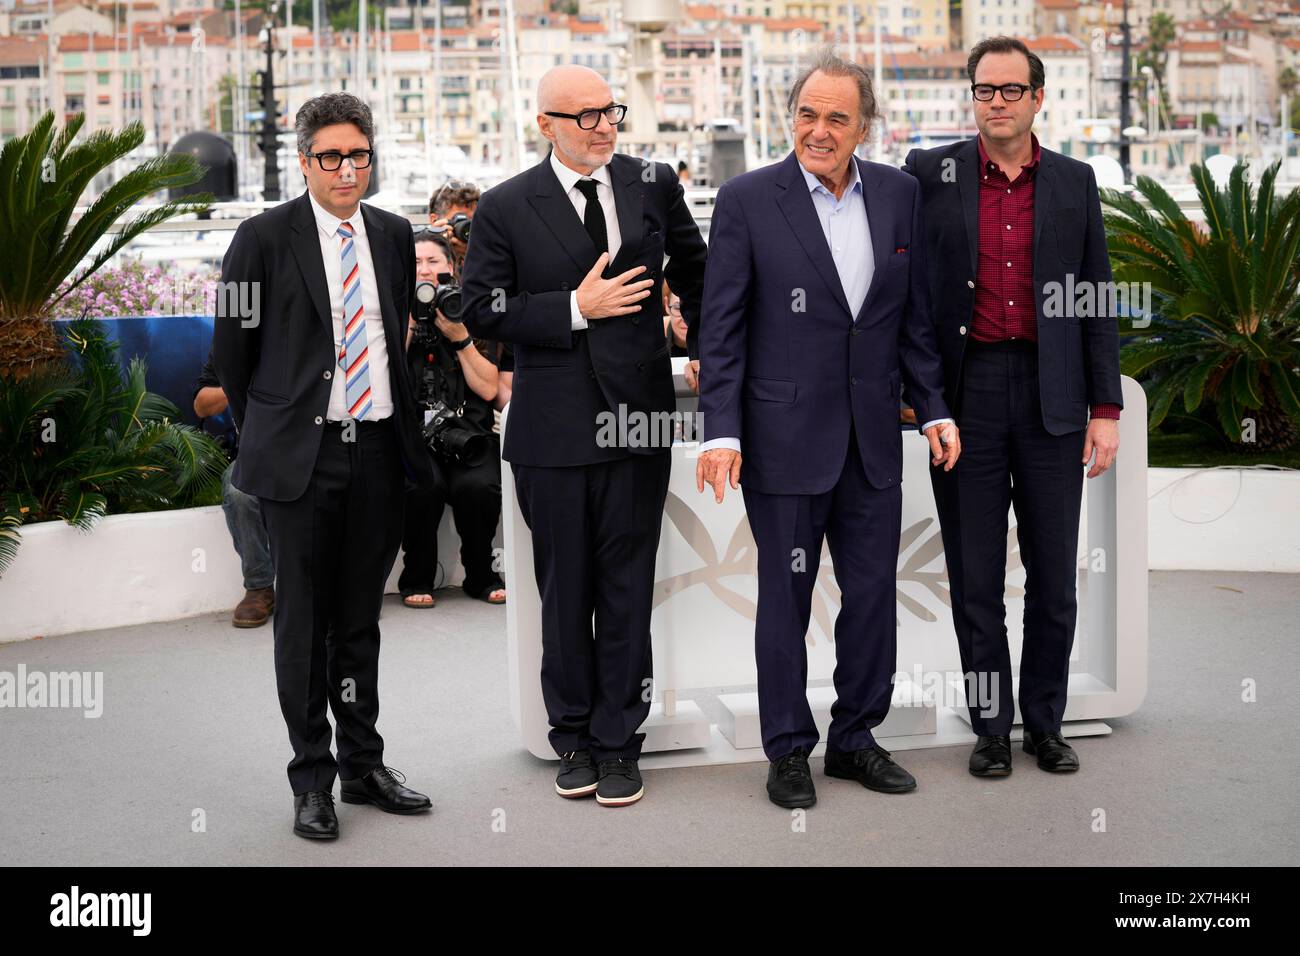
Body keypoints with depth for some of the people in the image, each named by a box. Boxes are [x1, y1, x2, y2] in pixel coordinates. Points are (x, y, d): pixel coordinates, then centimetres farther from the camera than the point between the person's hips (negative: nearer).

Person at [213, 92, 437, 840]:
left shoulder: (393, 235, 9)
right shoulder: (266, 237, -5)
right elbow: (232, 347, 1)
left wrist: (400, 423, 14)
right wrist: (266, 428, 7)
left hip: (378, 449, 4)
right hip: (301, 455, -4)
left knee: (361, 618, 13)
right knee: (305, 620, 3)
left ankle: (364, 764, 25)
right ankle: (313, 780, 14)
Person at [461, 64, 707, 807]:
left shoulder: (654, 184, 4)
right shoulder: (506, 208, -2)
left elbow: (694, 271, 18)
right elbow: (482, 311, -6)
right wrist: (575, 308, -13)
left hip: (639, 414, 1)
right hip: (553, 425, -1)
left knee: (627, 586, 5)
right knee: (565, 589, 10)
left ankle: (618, 742, 15)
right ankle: (573, 738, 24)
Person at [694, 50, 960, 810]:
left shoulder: (899, 195, 6)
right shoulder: (747, 199, -6)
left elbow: (916, 314, 11)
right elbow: (721, 328, -6)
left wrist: (934, 409, 6)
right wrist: (721, 432, -12)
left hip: (873, 434, 4)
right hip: (785, 435, -4)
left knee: (873, 592, 10)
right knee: (786, 597, 6)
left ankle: (855, 738, 25)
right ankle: (789, 750, 19)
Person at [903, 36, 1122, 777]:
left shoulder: (1074, 182, 7)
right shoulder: (930, 174, 3)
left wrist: (1107, 409, 2)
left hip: (1051, 396, 1)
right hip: (967, 392, -1)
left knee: (1053, 573, 7)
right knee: (975, 575, 5)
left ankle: (1046, 723, 21)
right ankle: (990, 726, 17)